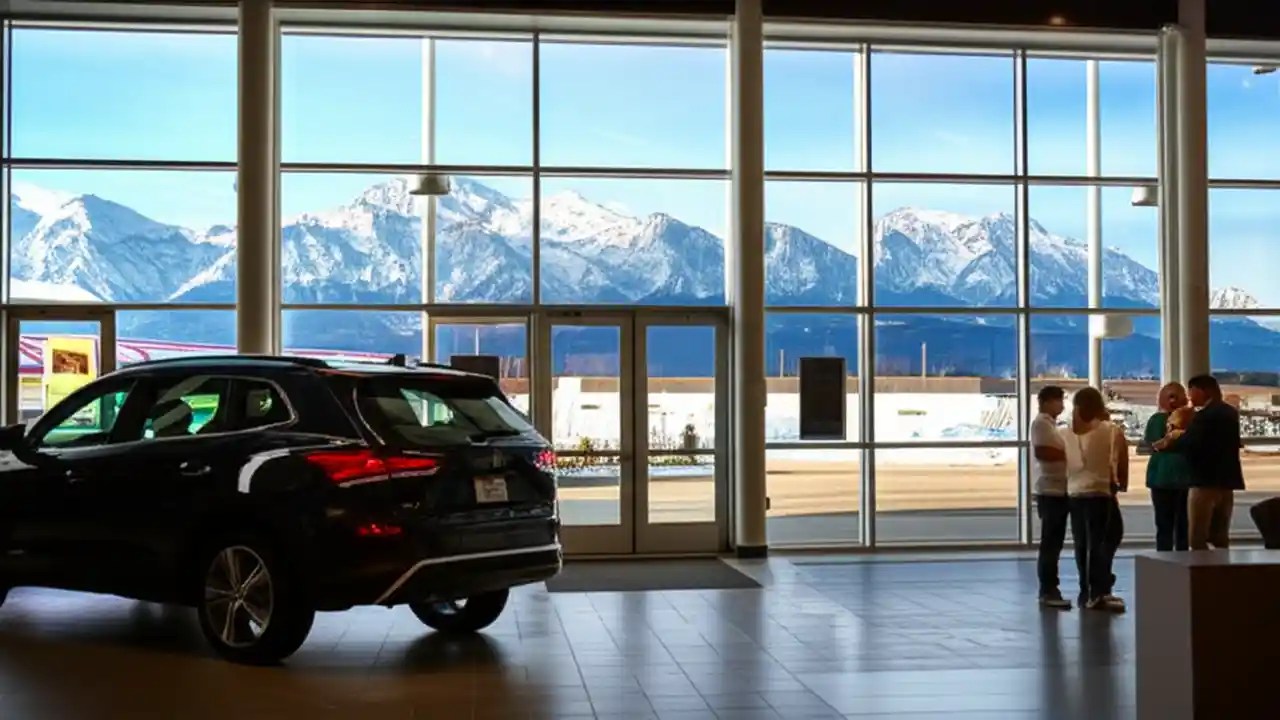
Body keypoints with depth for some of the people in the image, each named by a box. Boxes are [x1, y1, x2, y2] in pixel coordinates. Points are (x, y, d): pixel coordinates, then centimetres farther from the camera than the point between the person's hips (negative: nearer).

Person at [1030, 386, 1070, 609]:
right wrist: (1069, 455, -15)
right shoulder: (1041, 422, -10)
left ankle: (1049, 590, 15)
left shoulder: (1050, 423, 21)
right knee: (1050, 543, -8)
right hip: (1050, 490, -10)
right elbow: (1042, 452, -21)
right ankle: (1048, 591, -6)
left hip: (1059, 490, 10)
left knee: (1054, 543, 11)